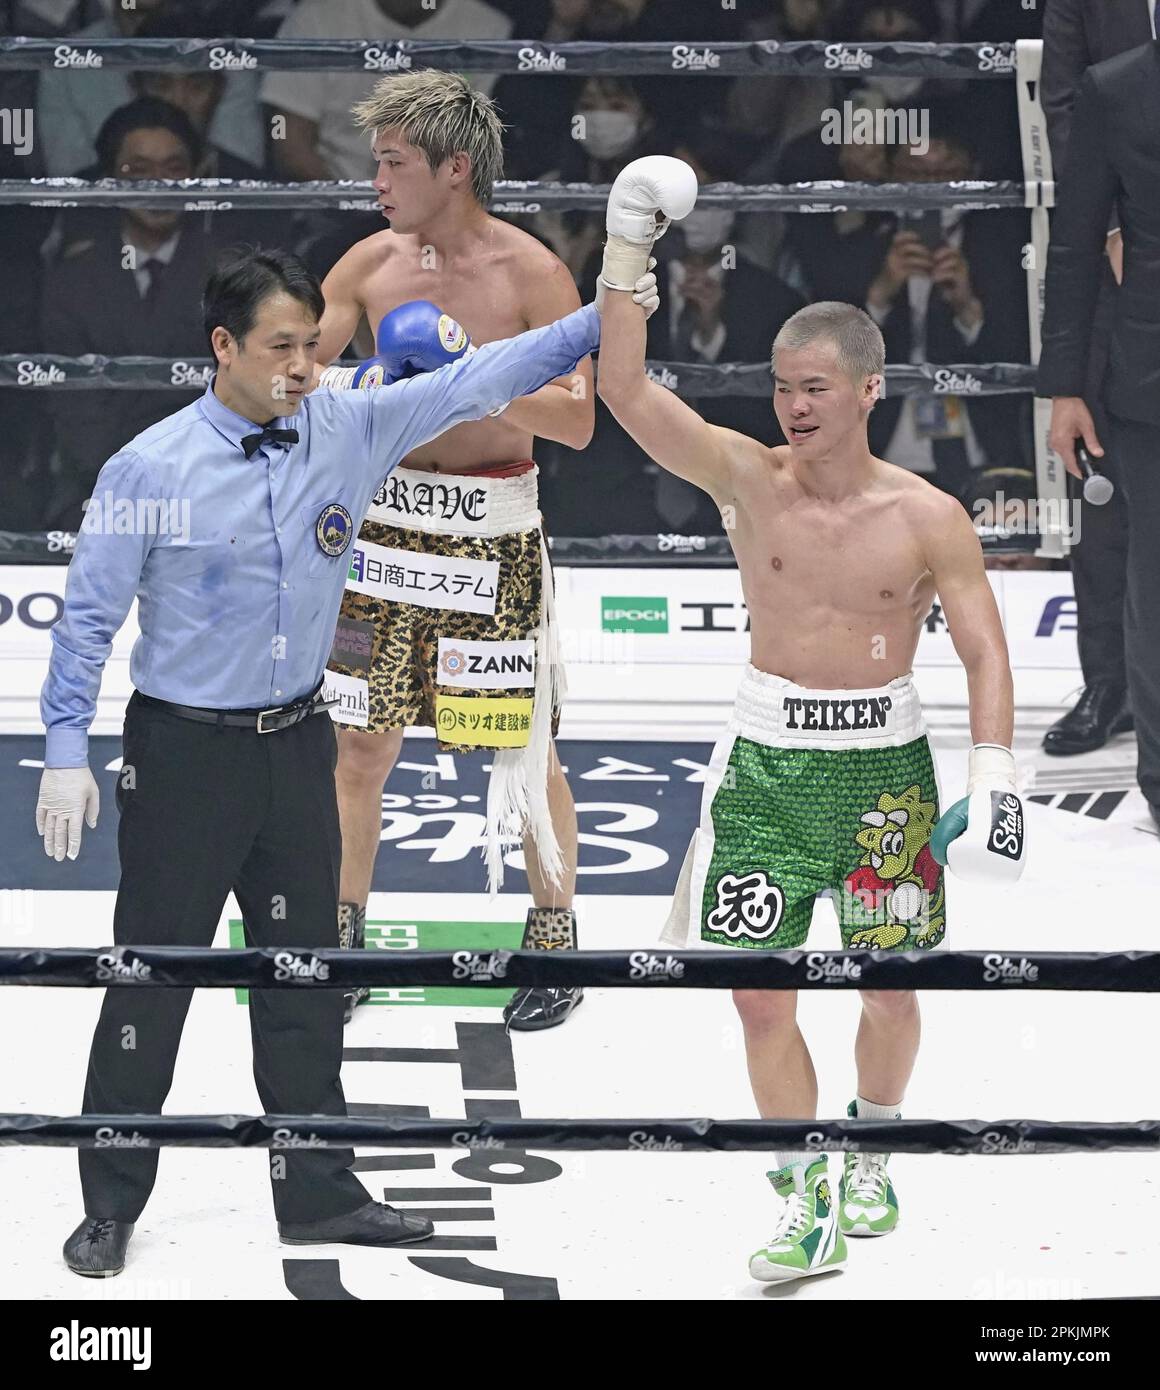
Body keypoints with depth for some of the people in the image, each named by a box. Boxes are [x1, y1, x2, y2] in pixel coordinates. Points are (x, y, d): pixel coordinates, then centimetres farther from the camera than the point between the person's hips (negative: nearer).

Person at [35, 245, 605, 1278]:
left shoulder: (346, 429, -2)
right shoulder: (151, 469, -13)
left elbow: (471, 382, 1)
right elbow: (89, 618, -8)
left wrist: (604, 319, -6)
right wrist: (67, 754, -10)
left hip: (296, 745, 5)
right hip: (184, 751, -5)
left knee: (304, 978, 14)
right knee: (152, 981, 2)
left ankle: (317, 1192, 25)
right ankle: (111, 1204, 15)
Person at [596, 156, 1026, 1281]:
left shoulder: (928, 519, -7)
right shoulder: (747, 479, -4)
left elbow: (985, 652, -5)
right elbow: (624, 390, -13)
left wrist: (994, 784, -15)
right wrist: (625, 254, -23)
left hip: (886, 762, -1)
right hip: (768, 755, 1)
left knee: (889, 979, 10)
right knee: (760, 990, -3)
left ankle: (872, 1147, 36)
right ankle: (807, 1202, 4)